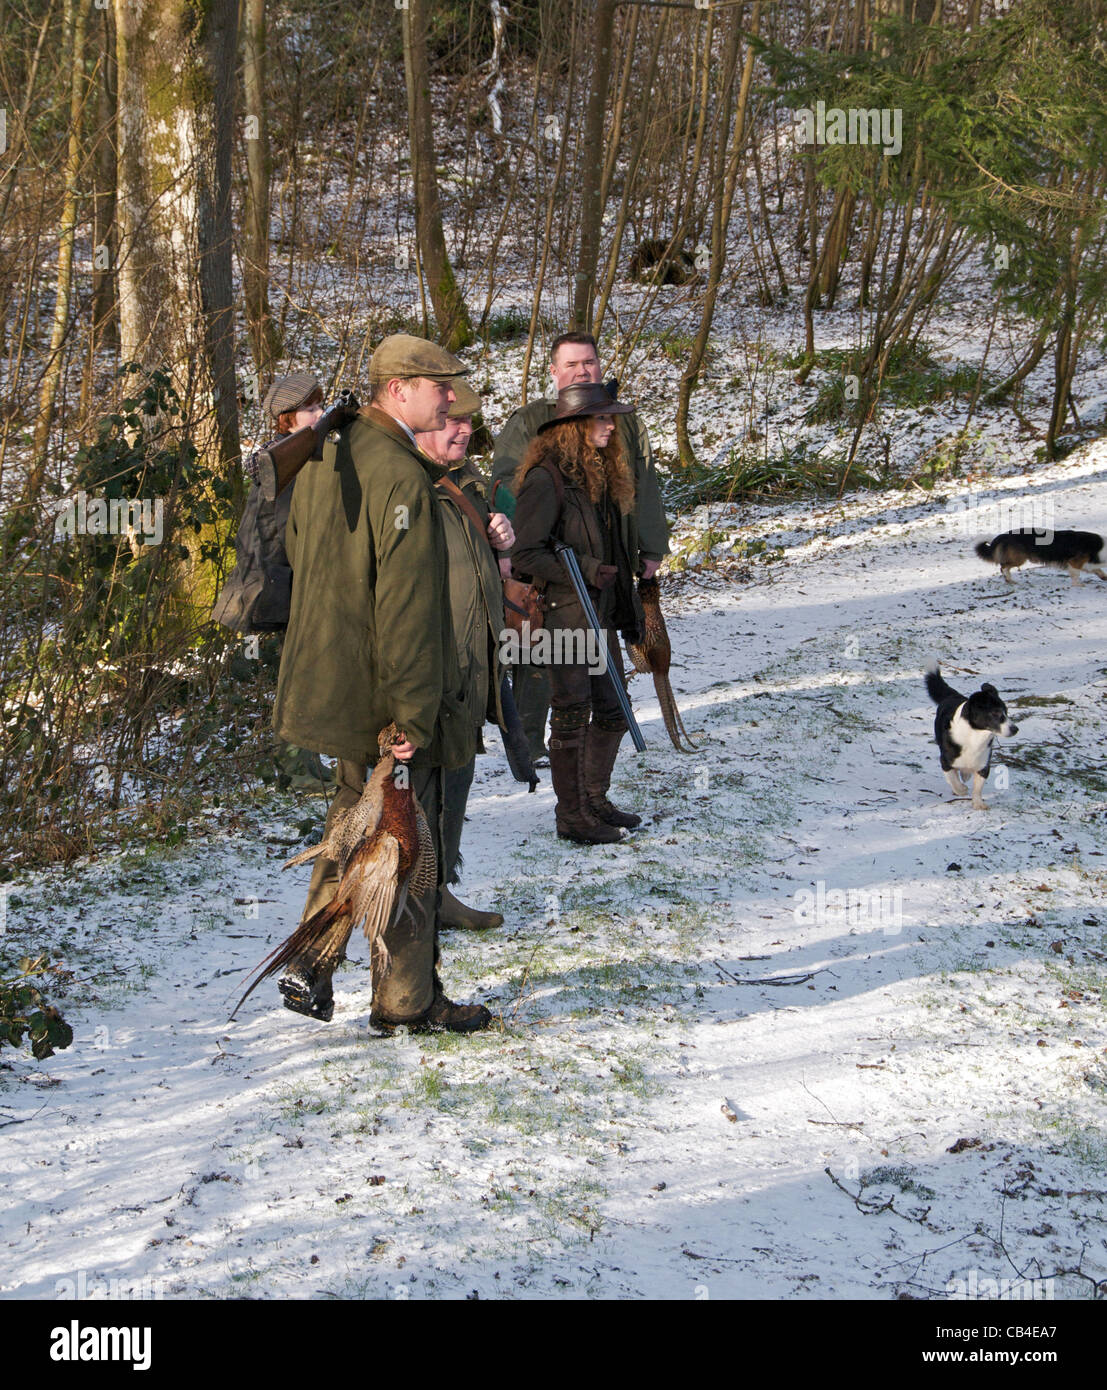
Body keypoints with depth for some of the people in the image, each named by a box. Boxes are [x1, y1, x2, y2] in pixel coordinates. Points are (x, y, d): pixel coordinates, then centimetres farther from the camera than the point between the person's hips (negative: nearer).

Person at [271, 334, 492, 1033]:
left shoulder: (325, 458, 9)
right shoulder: (402, 477, -21)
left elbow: (299, 552, 19)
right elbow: (406, 606, -23)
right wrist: (413, 712, -21)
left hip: (334, 683, 9)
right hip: (387, 698, -9)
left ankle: (310, 970, 22)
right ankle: (405, 1000, 13)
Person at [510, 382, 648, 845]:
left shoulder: (605, 473, 13)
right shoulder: (546, 478, -15)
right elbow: (525, 555, -17)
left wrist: (631, 610, 19)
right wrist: (585, 571, -21)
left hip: (601, 611, 9)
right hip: (563, 614, -9)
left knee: (612, 711, 13)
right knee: (572, 715, -1)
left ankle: (595, 802, 27)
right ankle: (572, 816, 9)